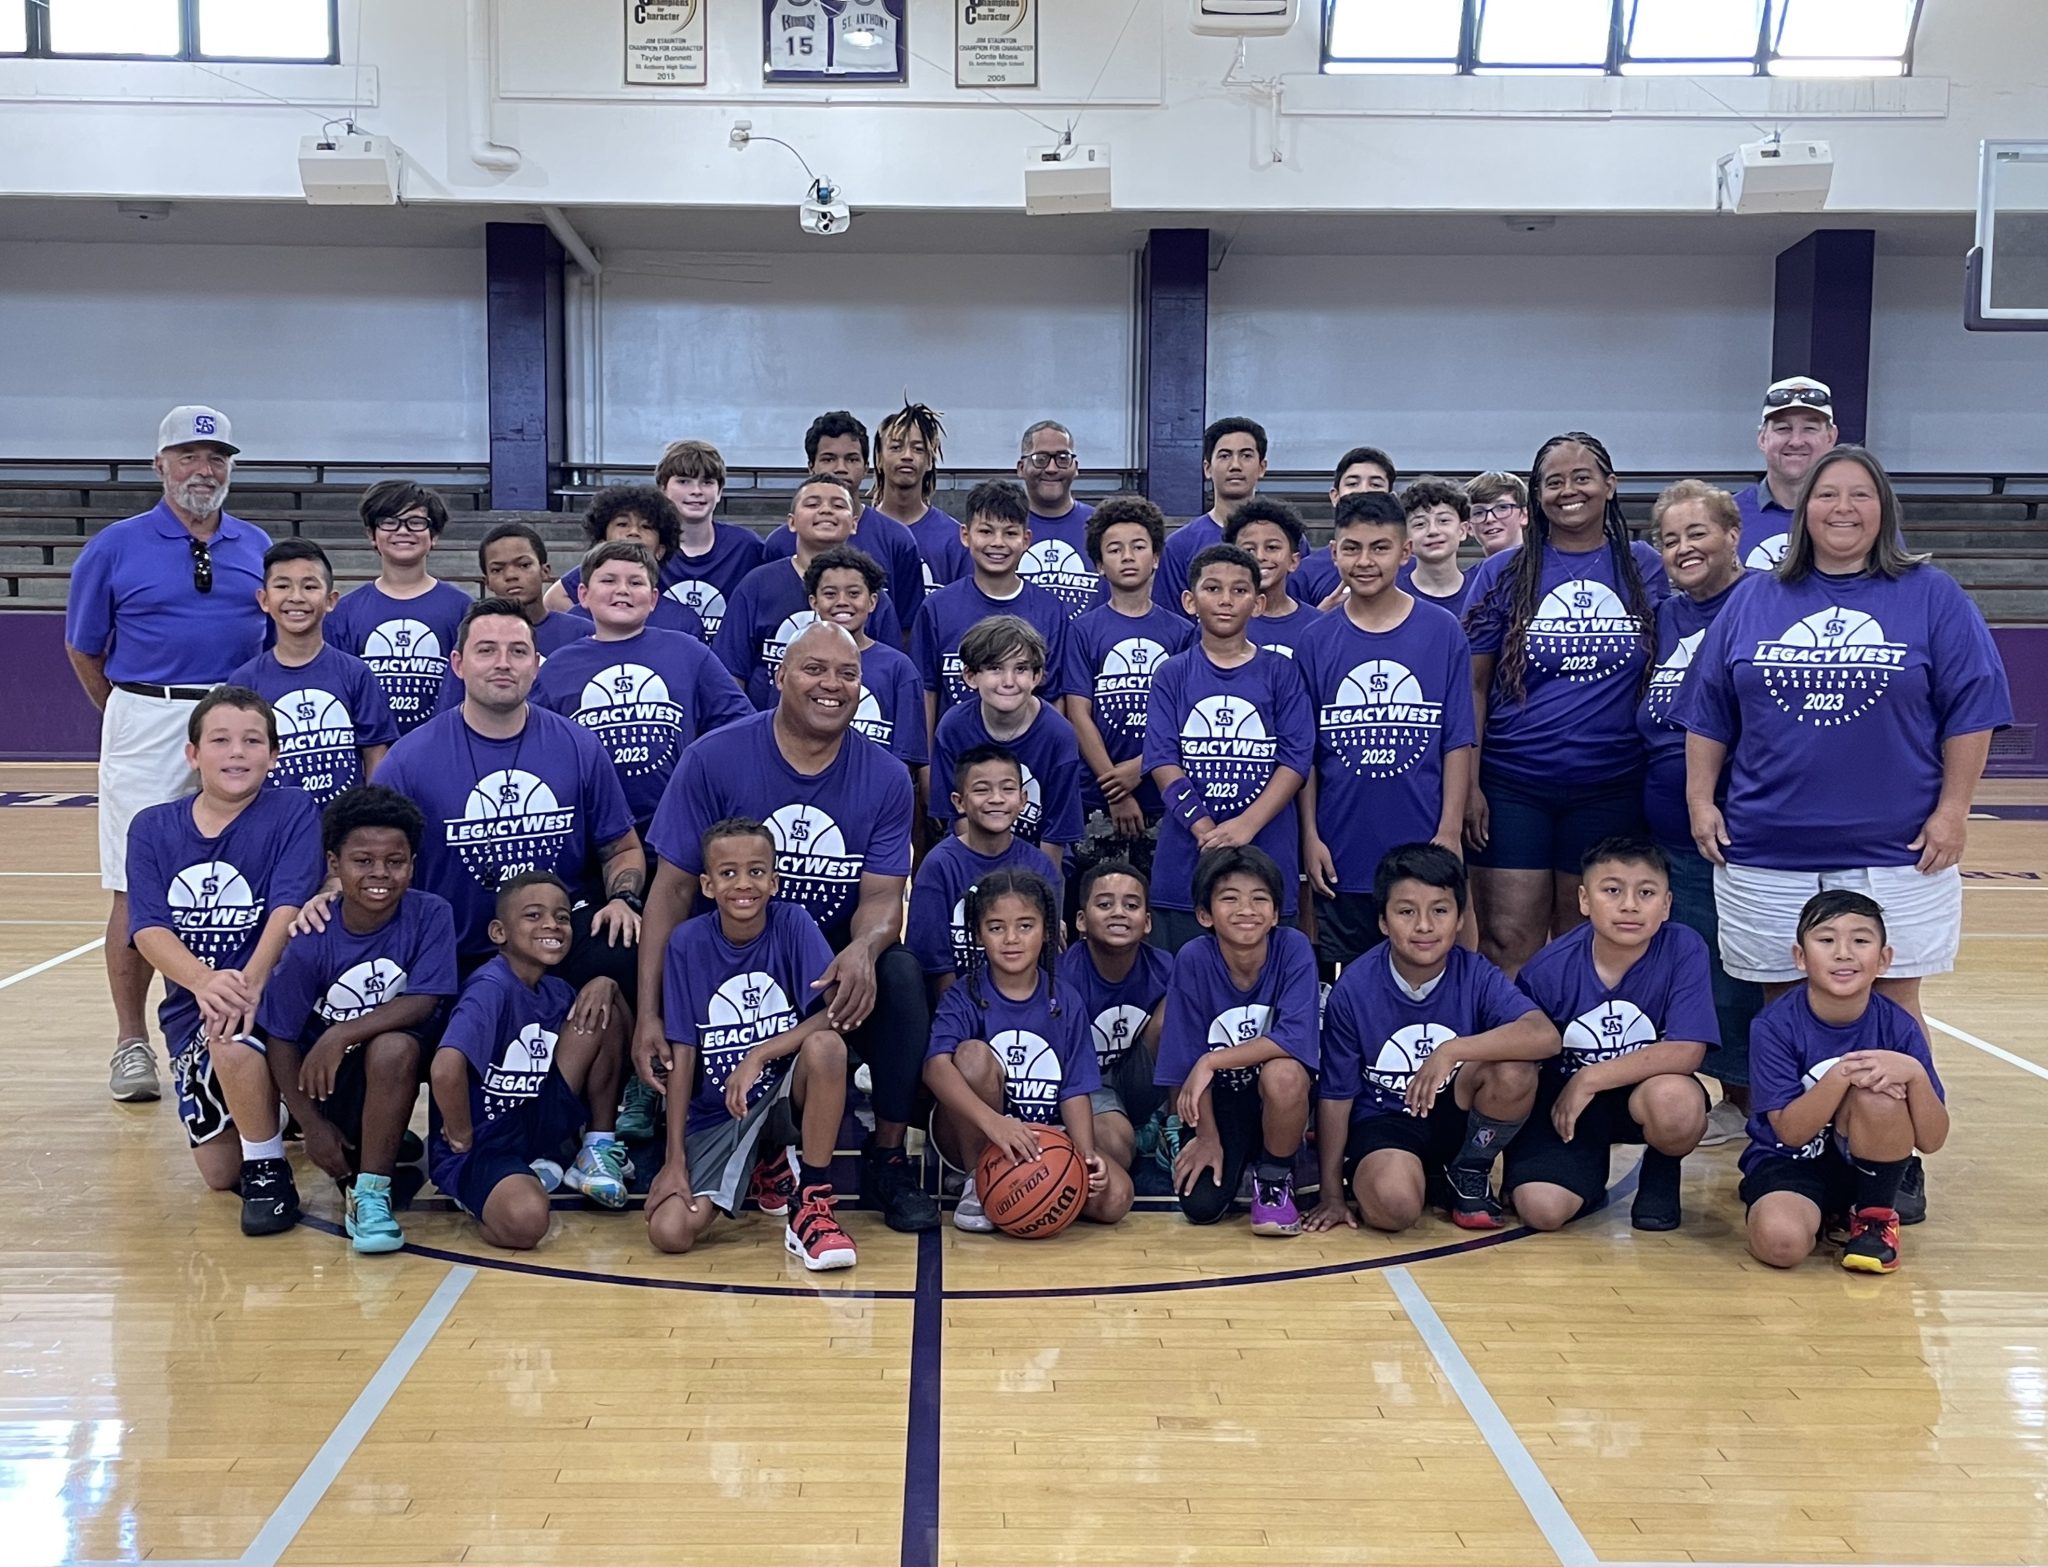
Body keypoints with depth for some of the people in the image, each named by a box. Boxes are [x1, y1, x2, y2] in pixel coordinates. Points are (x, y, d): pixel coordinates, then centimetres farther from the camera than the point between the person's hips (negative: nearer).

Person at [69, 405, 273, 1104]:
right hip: (147, 730, -2)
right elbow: (82, 648, 8)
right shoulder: (116, 547, 1)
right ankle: (132, 1043, 10)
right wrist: (134, 718, 9)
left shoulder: (258, 547, 8)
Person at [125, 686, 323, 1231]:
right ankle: (269, 1106, 36)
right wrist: (204, 982, -31)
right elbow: (149, 929, -11)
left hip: (272, 992, -4)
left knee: (233, 1040, -38)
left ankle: (269, 1166, -11)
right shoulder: (153, 828, 1)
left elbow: (288, 910, -19)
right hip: (192, 1007, 4)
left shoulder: (292, 812, -8)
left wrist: (249, 983, -36)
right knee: (219, 1173, 1)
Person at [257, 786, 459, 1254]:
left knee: (394, 1047, -35)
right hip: (330, 1079, 0)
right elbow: (280, 1039, -7)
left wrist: (343, 1034, -28)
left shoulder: (431, 915, -12)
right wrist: (312, 1126, -10)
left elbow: (422, 1003, -17)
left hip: (399, 1073, 0)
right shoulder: (311, 942, -13)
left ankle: (371, 1191, -20)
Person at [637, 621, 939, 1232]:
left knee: (901, 974, -31)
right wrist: (648, 1015, -15)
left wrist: (862, 950, -33)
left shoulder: (885, 778, -3)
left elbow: (882, 896, -6)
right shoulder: (715, 758, -8)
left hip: (837, 958, 1)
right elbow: (673, 888, -7)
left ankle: (887, 1159, -12)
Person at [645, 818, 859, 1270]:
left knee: (825, 1045, -34)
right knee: (668, 1231, -18)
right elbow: (682, 1055, -4)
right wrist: (675, 1159, -8)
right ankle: (765, 1173, 14)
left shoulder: (793, 923, -9)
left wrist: (758, 1056, -26)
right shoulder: (687, 942, -6)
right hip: (715, 1116, 2)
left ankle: (811, 1202, -16)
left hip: (785, 1095, -1)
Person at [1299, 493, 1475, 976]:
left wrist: (1449, 833, -6)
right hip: (1342, 854, 1)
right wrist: (1310, 836, -2)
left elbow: (1457, 742, 0)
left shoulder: (1443, 633, 0)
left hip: (1423, 851, -1)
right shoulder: (1317, 641, 2)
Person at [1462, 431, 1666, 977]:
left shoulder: (1646, 569, 6)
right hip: (1512, 783, -1)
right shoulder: (1503, 575, 2)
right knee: (1508, 939, -3)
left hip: (1610, 784, 1)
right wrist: (1467, 784, -7)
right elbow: (1473, 685, 0)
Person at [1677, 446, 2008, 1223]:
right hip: (1766, 850, 2)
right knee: (1782, 1005, 8)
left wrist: (1952, 810, -6)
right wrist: (1700, 799, 3)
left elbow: (1969, 710, 0)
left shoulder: (1932, 598, 3)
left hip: (1895, 852, -1)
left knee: (1892, 1000, 4)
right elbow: (1708, 711, 10)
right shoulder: (1754, 601, 9)